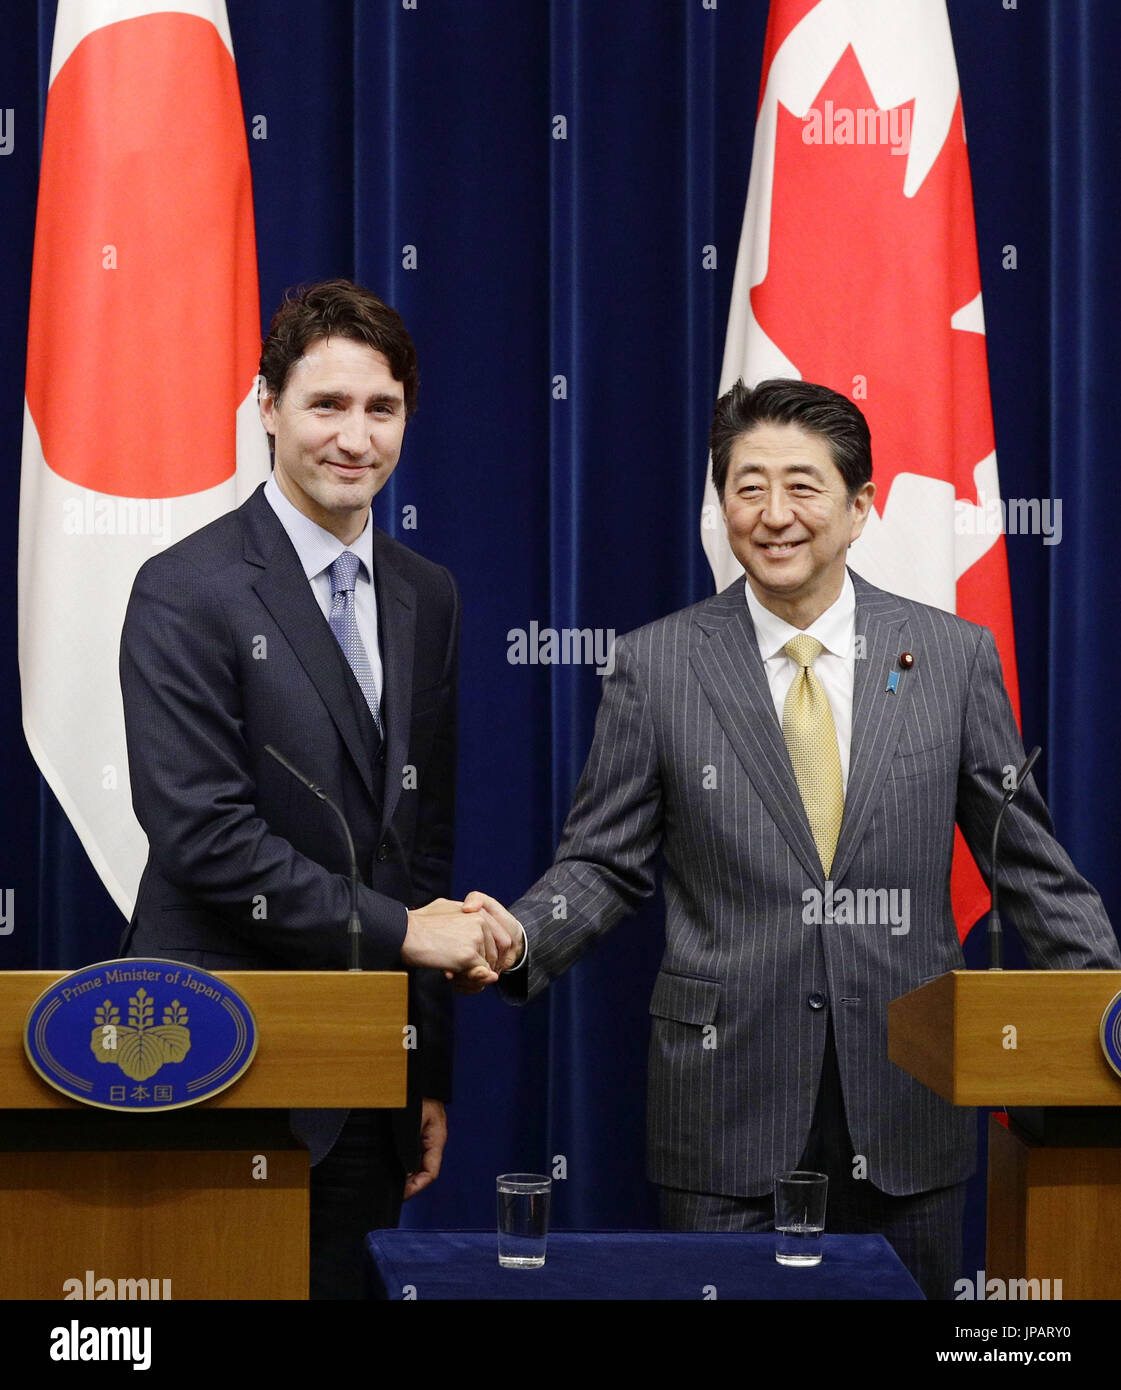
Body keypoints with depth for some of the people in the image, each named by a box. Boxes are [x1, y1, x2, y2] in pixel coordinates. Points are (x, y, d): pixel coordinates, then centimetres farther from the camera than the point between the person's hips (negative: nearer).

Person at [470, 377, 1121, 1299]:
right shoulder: (657, 665, 1)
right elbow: (605, 863, 4)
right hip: (727, 1115, -1)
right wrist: (519, 939, -14)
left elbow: (1027, 861, 7)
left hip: (907, 1117, 1)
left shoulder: (953, 657, 3)